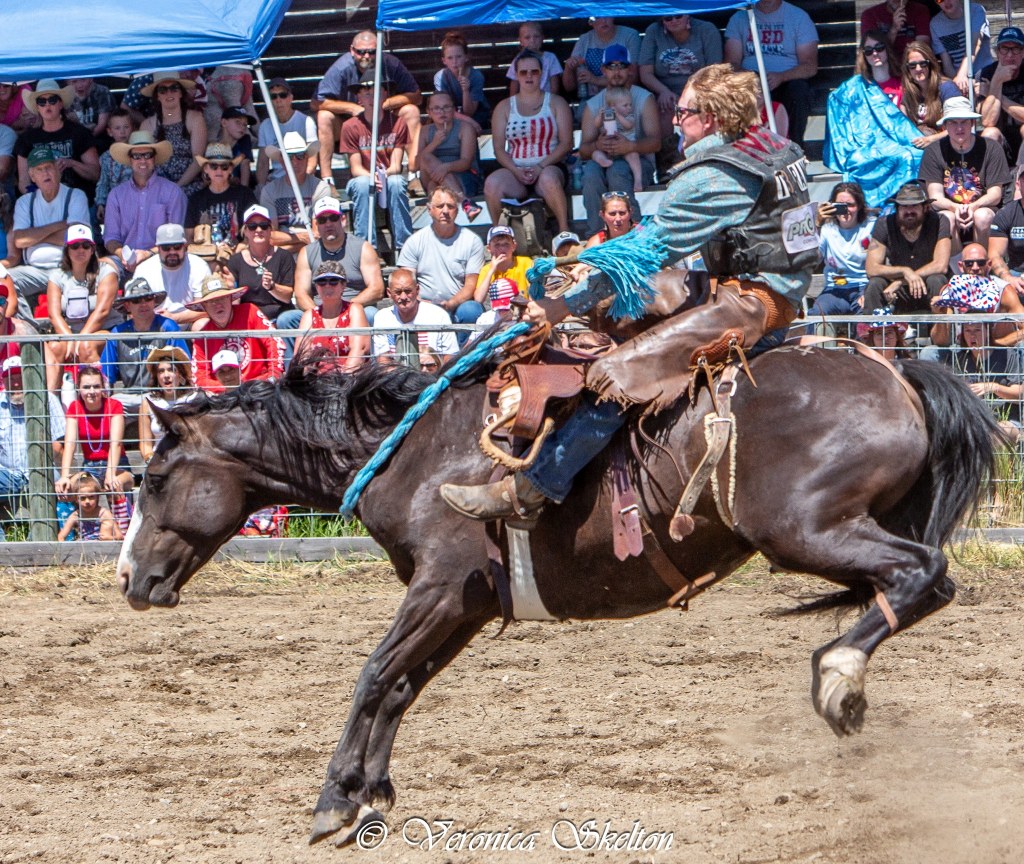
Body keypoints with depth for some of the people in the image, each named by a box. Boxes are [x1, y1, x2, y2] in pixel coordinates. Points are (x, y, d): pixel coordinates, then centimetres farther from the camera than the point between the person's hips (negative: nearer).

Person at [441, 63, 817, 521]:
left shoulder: (706, 179, -13)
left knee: (616, 374, -17)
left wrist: (566, 305, -10)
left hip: (750, 299, -11)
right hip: (782, 294, 11)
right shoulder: (770, 146, 14)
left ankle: (528, 491, -23)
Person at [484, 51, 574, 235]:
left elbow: (566, 143, 1)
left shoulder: (556, 103, 10)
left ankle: (564, 231, -30)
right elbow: (499, 148, 8)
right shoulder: (504, 107, 15)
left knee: (548, 179, -40)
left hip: (549, 168, -2)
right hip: (515, 170, 2)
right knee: (492, 183, -32)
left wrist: (541, 167, -14)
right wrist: (516, 171, -12)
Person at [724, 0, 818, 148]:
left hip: (787, 80, -1)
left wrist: (780, 77, -24)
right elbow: (731, 64, 3)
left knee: (798, 89, -35)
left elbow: (811, 66, -4)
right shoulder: (739, 18, 11)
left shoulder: (799, 17, 5)